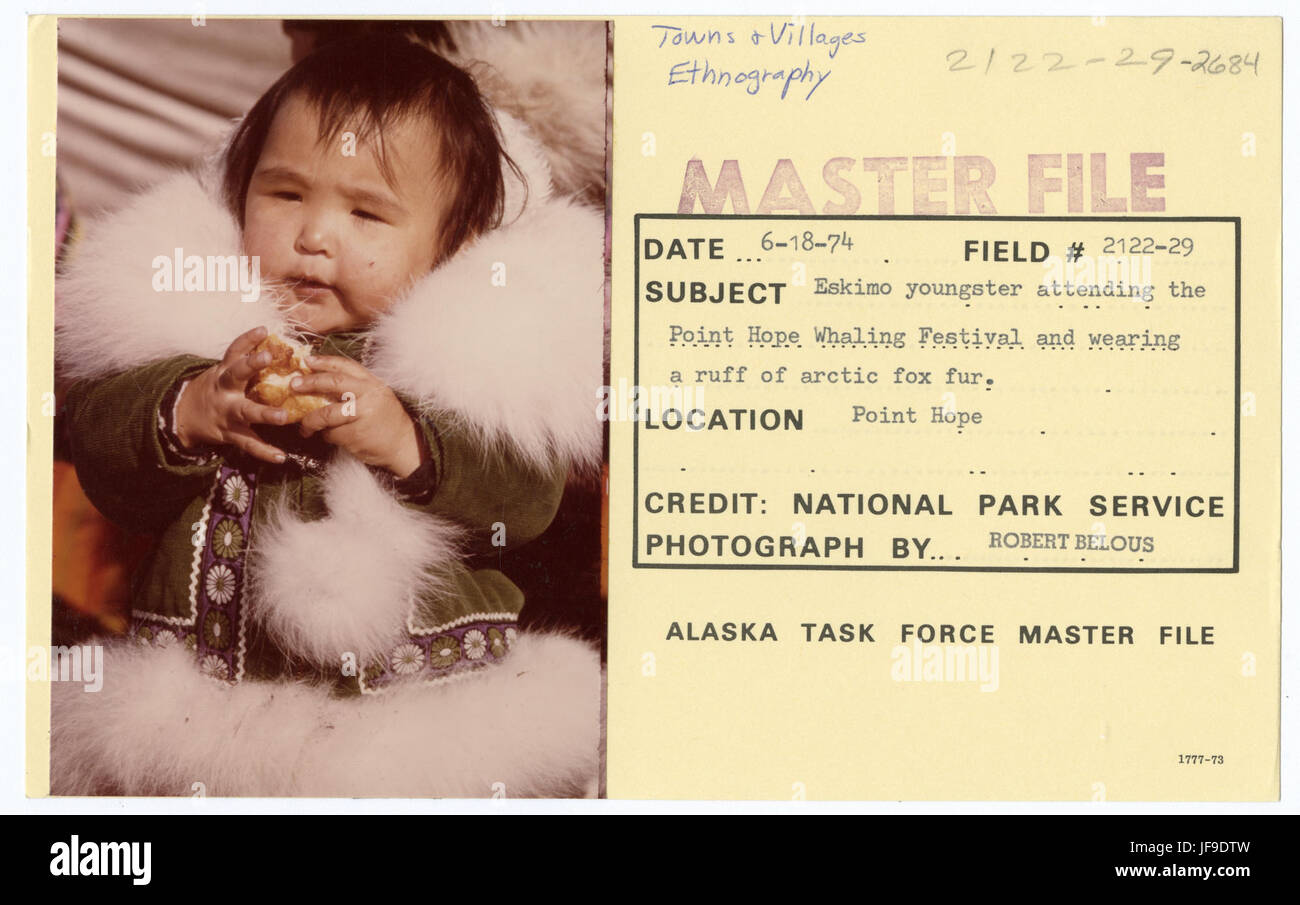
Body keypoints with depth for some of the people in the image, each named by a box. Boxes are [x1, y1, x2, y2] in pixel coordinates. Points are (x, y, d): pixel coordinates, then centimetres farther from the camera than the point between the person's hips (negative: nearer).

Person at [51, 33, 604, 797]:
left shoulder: (472, 345, 1)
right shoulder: (200, 320, 7)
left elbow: (527, 498, -7)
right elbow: (97, 442, 3)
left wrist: (407, 443, -22)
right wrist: (191, 411, -16)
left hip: (427, 687, -1)